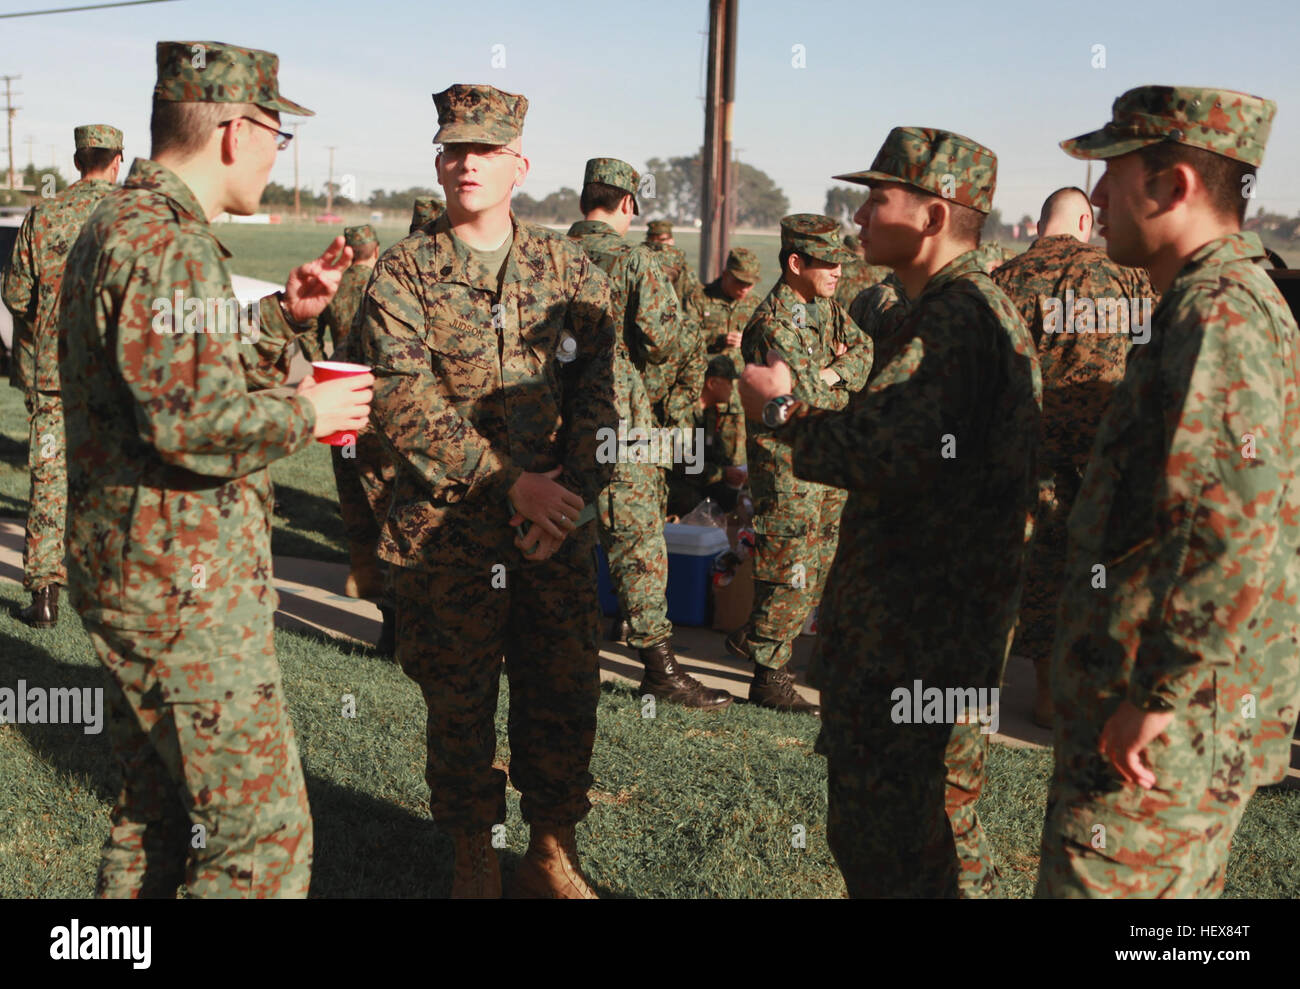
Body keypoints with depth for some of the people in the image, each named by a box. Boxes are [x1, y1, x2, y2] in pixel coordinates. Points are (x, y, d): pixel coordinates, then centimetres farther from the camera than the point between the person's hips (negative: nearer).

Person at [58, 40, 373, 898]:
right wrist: (306, 414, -12)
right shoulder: (168, 243, -19)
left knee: (158, 807, 22)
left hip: (141, 576, 11)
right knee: (261, 828, -2)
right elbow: (193, 421, -27)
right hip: (182, 586, -11)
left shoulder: (120, 225, 15)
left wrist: (285, 315, 9)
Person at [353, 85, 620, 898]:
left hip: (558, 534, 2)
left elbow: (598, 395, 3)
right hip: (446, 534, -2)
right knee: (459, 706, 8)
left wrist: (571, 492, -11)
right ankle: (475, 859, 28)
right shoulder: (402, 274, -1)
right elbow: (403, 406, -12)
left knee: (565, 697, 9)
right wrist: (511, 482, -18)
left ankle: (554, 855, 29)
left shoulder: (570, 270, 7)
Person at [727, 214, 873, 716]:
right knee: (789, 572, -3)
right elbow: (806, 402, -23)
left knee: (818, 564, 16)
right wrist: (837, 390, -4)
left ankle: (752, 638, 32)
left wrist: (831, 373, -10)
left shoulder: (826, 304, 10)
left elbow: (863, 352, 8)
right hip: (787, 460, -9)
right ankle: (770, 679, 8)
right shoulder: (773, 326, -20)